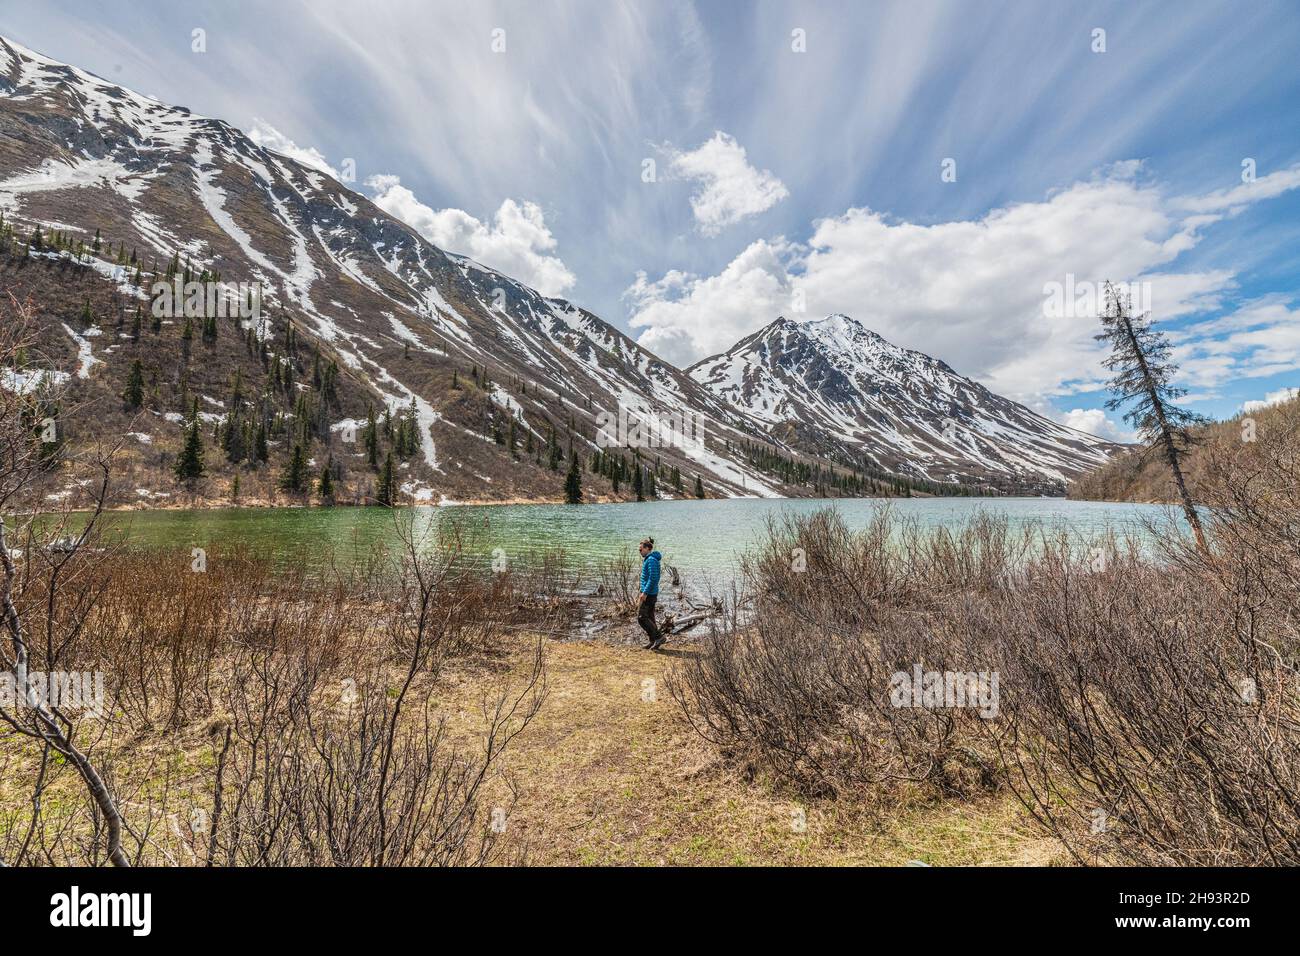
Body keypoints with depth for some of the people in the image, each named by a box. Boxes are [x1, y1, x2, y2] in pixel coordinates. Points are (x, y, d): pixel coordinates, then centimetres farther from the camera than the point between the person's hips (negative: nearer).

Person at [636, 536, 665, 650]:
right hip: (650, 593, 10)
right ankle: (652, 641, 17)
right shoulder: (648, 559, 15)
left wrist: (645, 593, -23)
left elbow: (653, 578, -23)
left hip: (649, 594, -10)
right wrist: (642, 592, 22)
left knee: (641, 617, -8)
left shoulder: (651, 560, -17)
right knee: (649, 617, 12)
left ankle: (659, 637, -6)